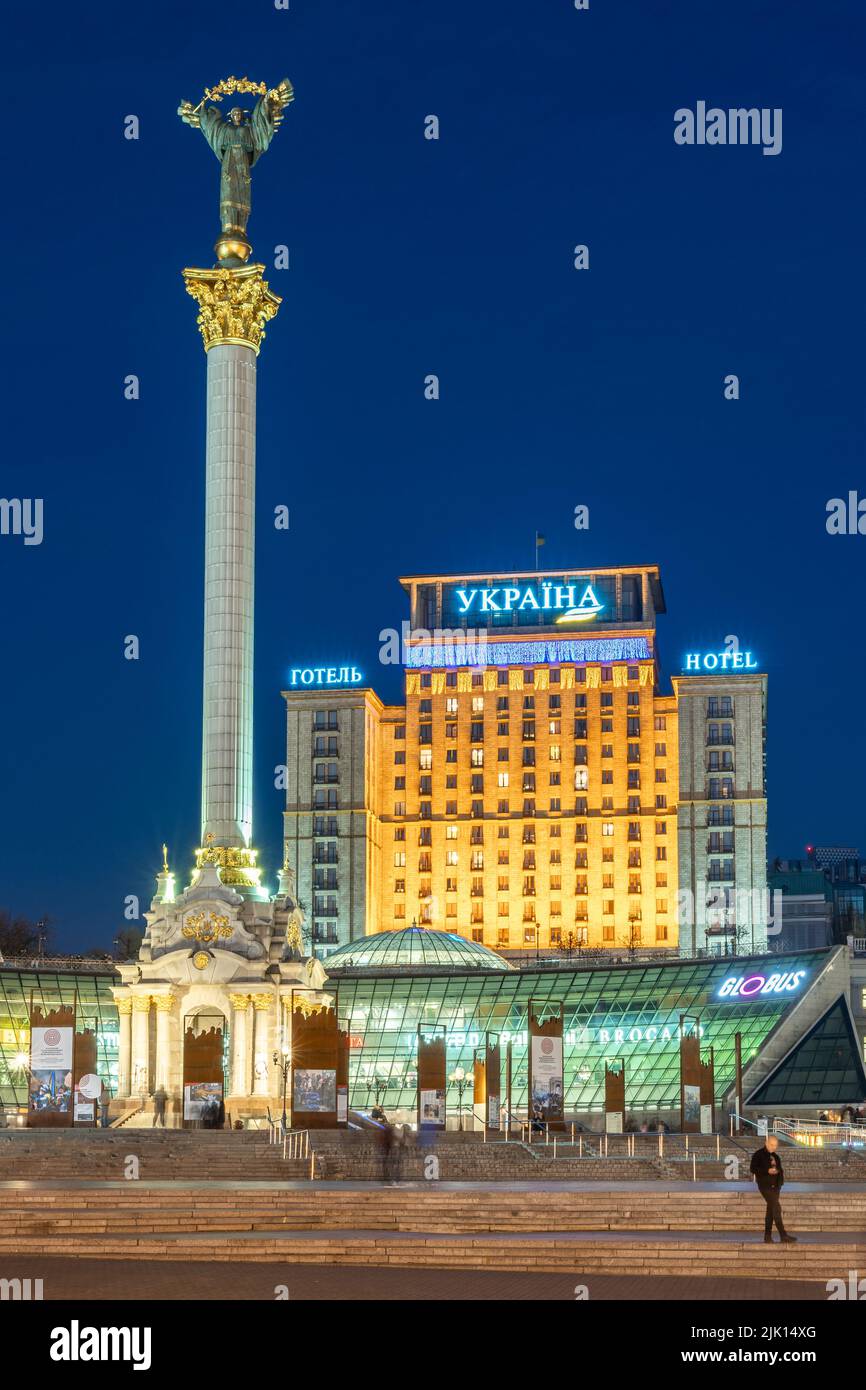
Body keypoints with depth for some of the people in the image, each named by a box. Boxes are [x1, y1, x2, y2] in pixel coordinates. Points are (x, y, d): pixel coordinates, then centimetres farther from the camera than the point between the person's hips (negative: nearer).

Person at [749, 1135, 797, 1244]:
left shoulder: (775, 1156, 18)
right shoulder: (758, 1154, -3)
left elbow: (780, 1169, 25)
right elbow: (752, 1169, -9)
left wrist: (779, 1171, 0)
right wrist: (767, 1171, -19)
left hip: (775, 1186, 8)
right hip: (765, 1185, -8)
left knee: (771, 1210, 10)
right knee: (776, 1208, -16)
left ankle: (767, 1237, 16)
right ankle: (783, 1236, -20)